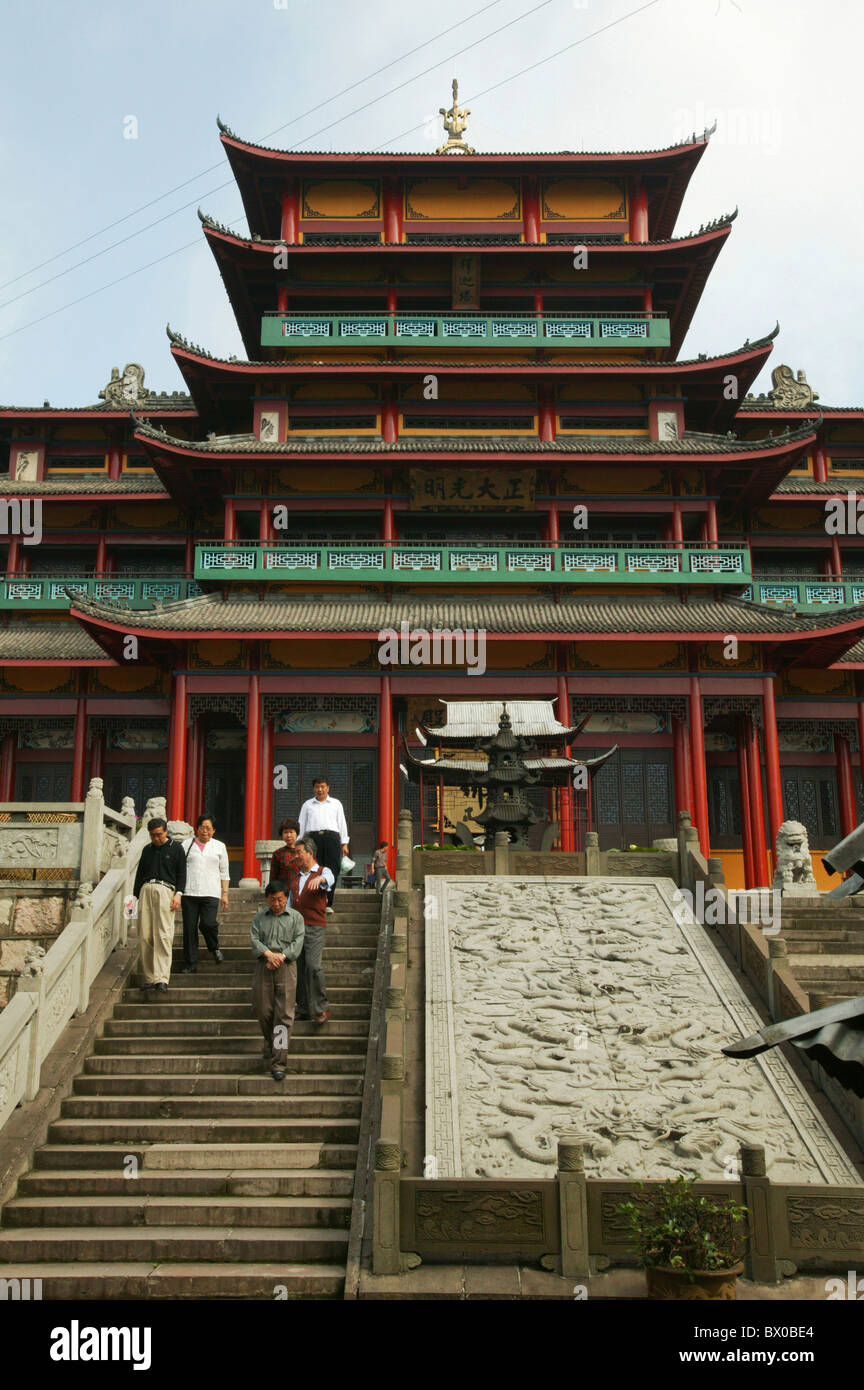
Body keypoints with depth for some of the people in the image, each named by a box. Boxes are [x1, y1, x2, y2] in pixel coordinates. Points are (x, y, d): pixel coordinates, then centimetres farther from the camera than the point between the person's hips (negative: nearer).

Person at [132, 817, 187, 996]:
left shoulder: (176, 848, 10)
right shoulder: (147, 850, 21)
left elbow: (182, 873, 5)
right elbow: (140, 873, 23)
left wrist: (178, 894, -7)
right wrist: (135, 895, 14)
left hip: (165, 889, -4)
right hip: (146, 889, 4)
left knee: (163, 935, -13)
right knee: (145, 936, -2)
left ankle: (162, 978, -17)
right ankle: (148, 977, 4)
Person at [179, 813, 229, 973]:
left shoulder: (219, 846, 14)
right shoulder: (187, 844, 11)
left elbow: (224, 873, 16)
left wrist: (225, 893, 9)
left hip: (211, 893, -1)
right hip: (189, 892, 1)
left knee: (208, 923, -17)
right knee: (189, 928, -1)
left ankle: (214, 948, 13)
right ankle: (190, 964, 9)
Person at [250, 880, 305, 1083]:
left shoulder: (296, 917, 10)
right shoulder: (259, 917, 13)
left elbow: (297, 942, 1)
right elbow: (254, 939, 3)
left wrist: (281, 956, -13)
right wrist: (268, 953, -15)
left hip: (286, 966, -2)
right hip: (263, 966, 2)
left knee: (284, 1014, -7)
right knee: (262, 1009, 3)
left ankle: (278, 1063, -6)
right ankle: (269, 1041, 35)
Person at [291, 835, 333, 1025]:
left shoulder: (323, 872, 2)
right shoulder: (297, 877, 20)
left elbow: (329, 879, -23)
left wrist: (320, 879, -46)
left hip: (314, 927, -6)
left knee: (312, 966, -17)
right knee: (298, 969, 3)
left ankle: (322, 1007, -6)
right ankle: (303, 1009, 11)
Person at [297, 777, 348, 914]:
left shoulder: (336, 804, 18)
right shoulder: (307, 805, 18)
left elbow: (342, 824, 16)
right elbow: (301, 825, 17)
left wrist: (344, 843, 8)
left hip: (331, 837, 0)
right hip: (313, 837, 0)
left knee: (332, 871, -8)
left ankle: (328, 904, -4)